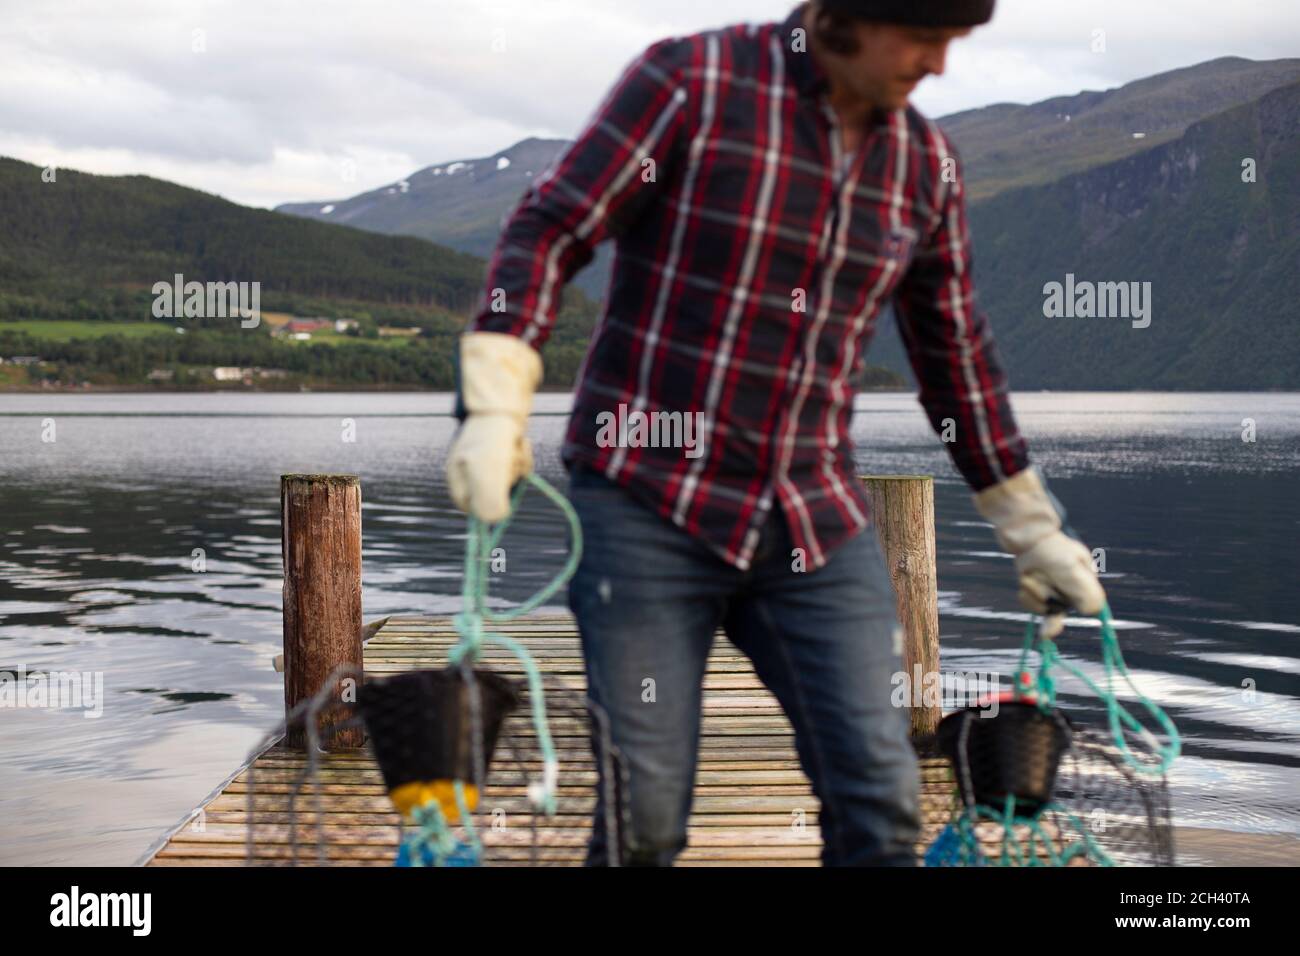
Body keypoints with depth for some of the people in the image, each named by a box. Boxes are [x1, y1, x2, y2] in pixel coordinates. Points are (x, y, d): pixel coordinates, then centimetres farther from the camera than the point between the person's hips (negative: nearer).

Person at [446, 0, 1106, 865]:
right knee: (645, 816, -2)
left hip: (815, 520, 4)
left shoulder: (926, 165, 6)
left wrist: (1033, 530, 21)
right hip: (650, 502, -4)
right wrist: (495, 409, -21)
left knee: (883, 800, -3)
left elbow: (957, 355, 16)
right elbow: (548, 234, -9)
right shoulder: (693, 80, -7)